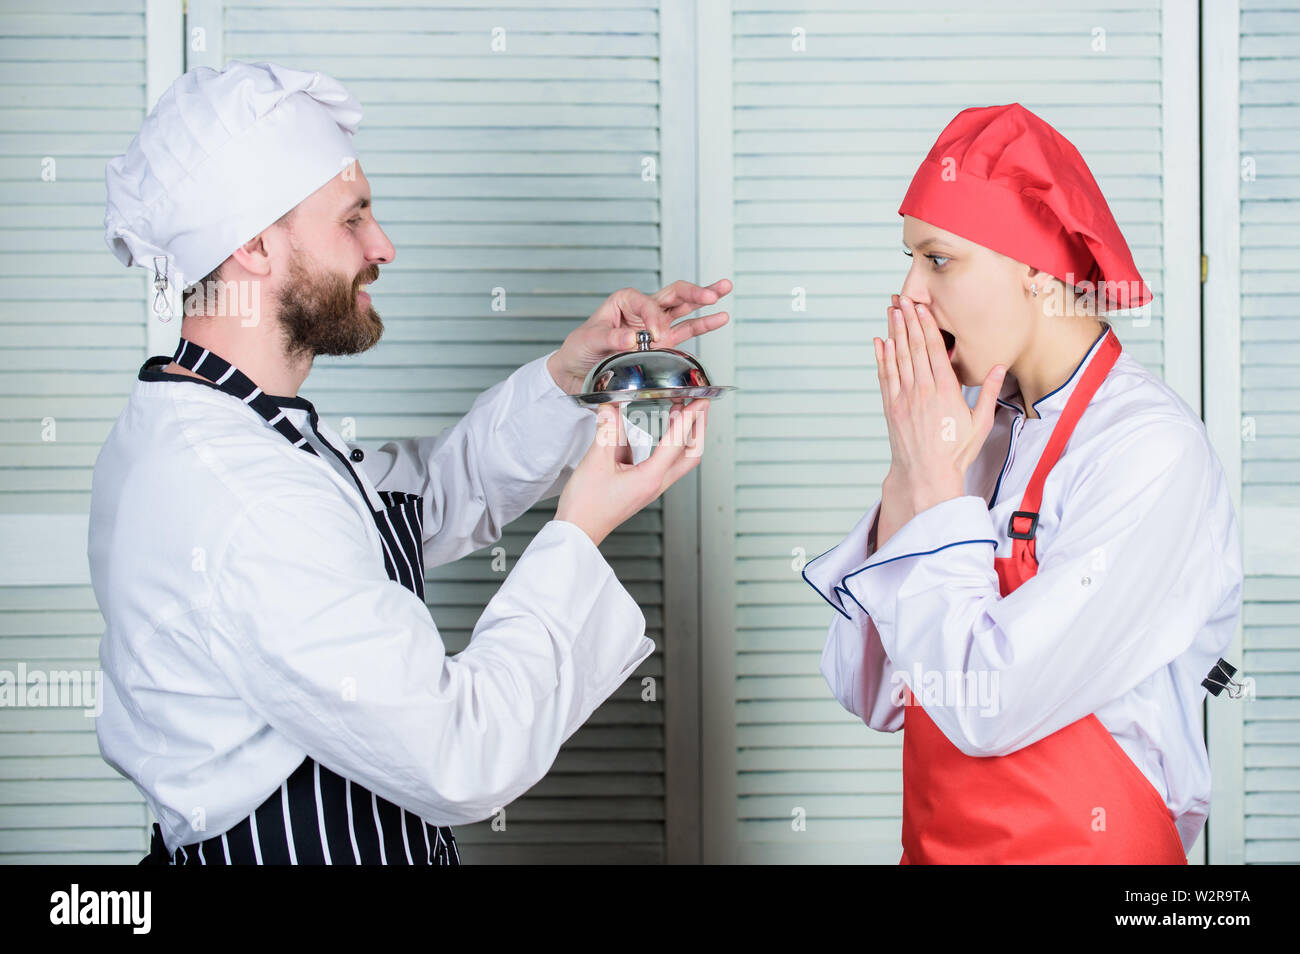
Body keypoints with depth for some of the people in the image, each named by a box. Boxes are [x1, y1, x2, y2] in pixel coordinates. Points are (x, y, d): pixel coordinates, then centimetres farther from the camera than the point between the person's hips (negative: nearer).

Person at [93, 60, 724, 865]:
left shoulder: (190, 431, 4)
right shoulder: (241, 499, -28)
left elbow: (429, 498, 16)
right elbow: (461, 764, -28)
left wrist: (570, 373, 3)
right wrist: (580, 535, -18)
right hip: (295, 851, -9)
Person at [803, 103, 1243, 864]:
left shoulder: (1153, 451, -17)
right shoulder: (988, 427, 2)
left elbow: (985, 708, -23)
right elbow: (870, 694, -1)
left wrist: (937, 484, -14)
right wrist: (909, 478, -8)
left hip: (1078, 842, -6)